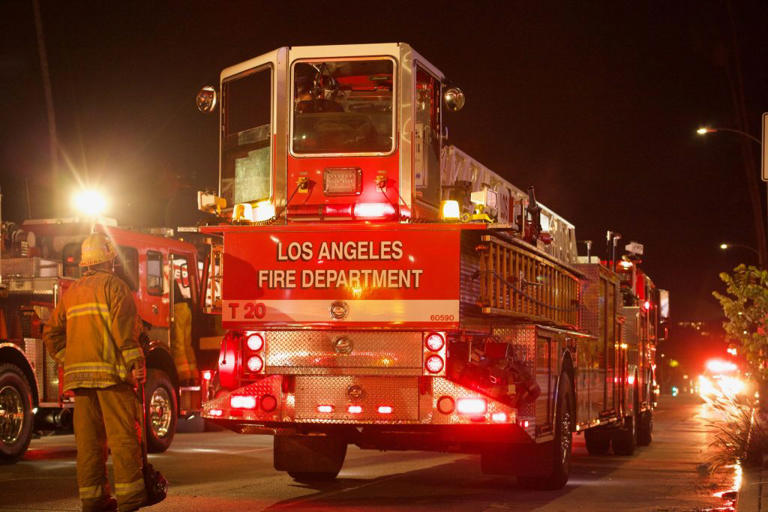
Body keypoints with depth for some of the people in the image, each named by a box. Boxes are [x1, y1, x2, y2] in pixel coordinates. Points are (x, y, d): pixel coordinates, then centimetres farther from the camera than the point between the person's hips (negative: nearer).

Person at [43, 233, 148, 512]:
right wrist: (136, 363, -14)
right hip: (111, 370, -6)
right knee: (123, 431, -4)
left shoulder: (71, 292, 17)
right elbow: (124, 328, -14)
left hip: (79, 373, 6)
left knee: (88, 436, 6)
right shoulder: (114, 286, -3)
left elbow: (52, 334, 18)